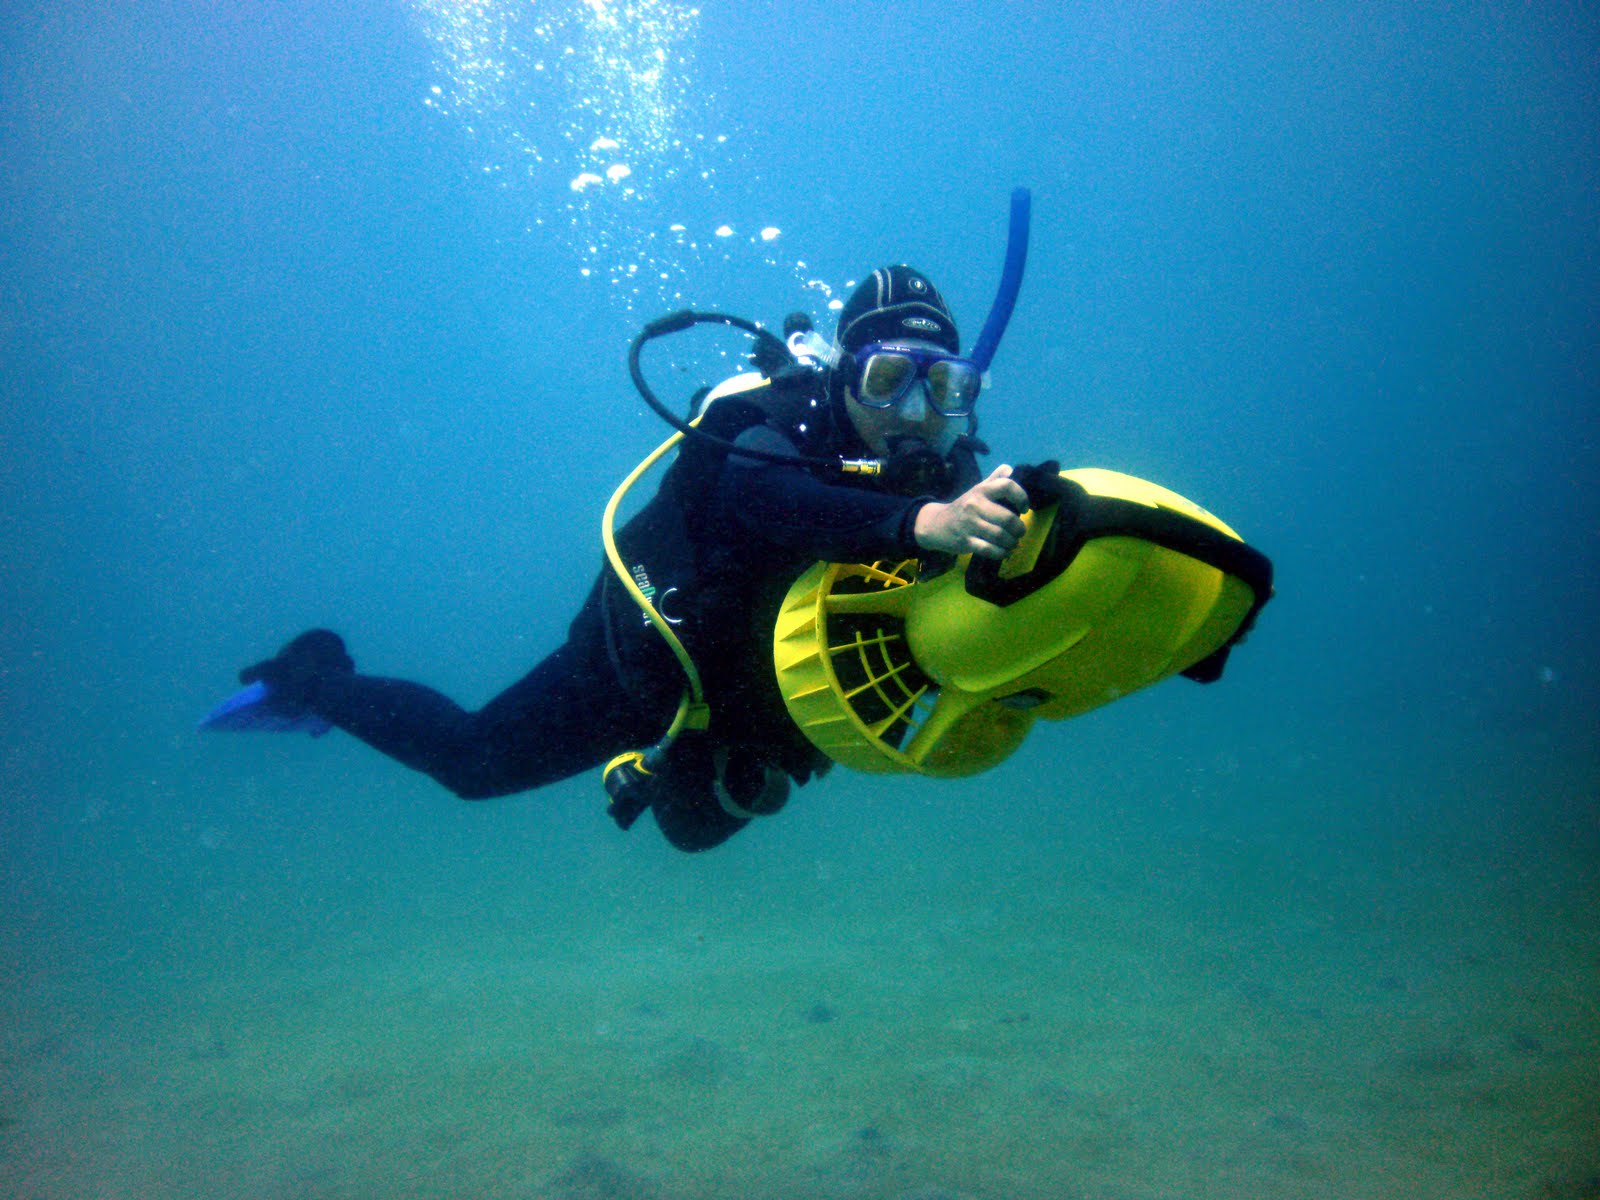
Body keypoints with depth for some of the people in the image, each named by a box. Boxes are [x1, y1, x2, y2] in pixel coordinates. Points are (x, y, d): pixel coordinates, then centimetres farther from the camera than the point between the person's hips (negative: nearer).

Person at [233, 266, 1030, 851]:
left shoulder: (946, 480, -19)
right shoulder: (777, 434, -35)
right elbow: (762, 498, -59)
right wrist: (916, 521, -75)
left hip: (755, 703, 6)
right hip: (650, 660, -6)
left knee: (694, 828, 29)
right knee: (472, 759, 8)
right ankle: (314, 678, 33)